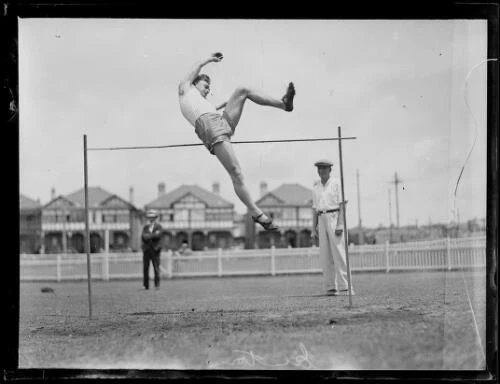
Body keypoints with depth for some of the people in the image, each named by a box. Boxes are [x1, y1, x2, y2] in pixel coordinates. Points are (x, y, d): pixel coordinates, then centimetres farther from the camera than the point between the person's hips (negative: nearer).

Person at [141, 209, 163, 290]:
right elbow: (143, 237, -2)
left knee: (156, 268, -6)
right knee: (145, 268, 0)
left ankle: (157, 285, -2)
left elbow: (157, 235, -11)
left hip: (155, 250, -3)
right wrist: (153, 235, -12)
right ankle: (146, 285, 4)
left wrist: (148, 236, -7)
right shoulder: (145, 227, 15)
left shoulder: (158, 226, 6)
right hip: (146, 250, 3)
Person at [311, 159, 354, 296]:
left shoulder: (336, 184, 0)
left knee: (339, 253, -12)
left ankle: (345, 287, -13)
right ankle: (331, 287, 3)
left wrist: (340, 225, -16)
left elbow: (342, 205, -6)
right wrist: (314, 228, 10)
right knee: (325, 256, 1)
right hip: (321, 220, 5)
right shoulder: (316, 187, 16)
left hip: (334, 218, -5)